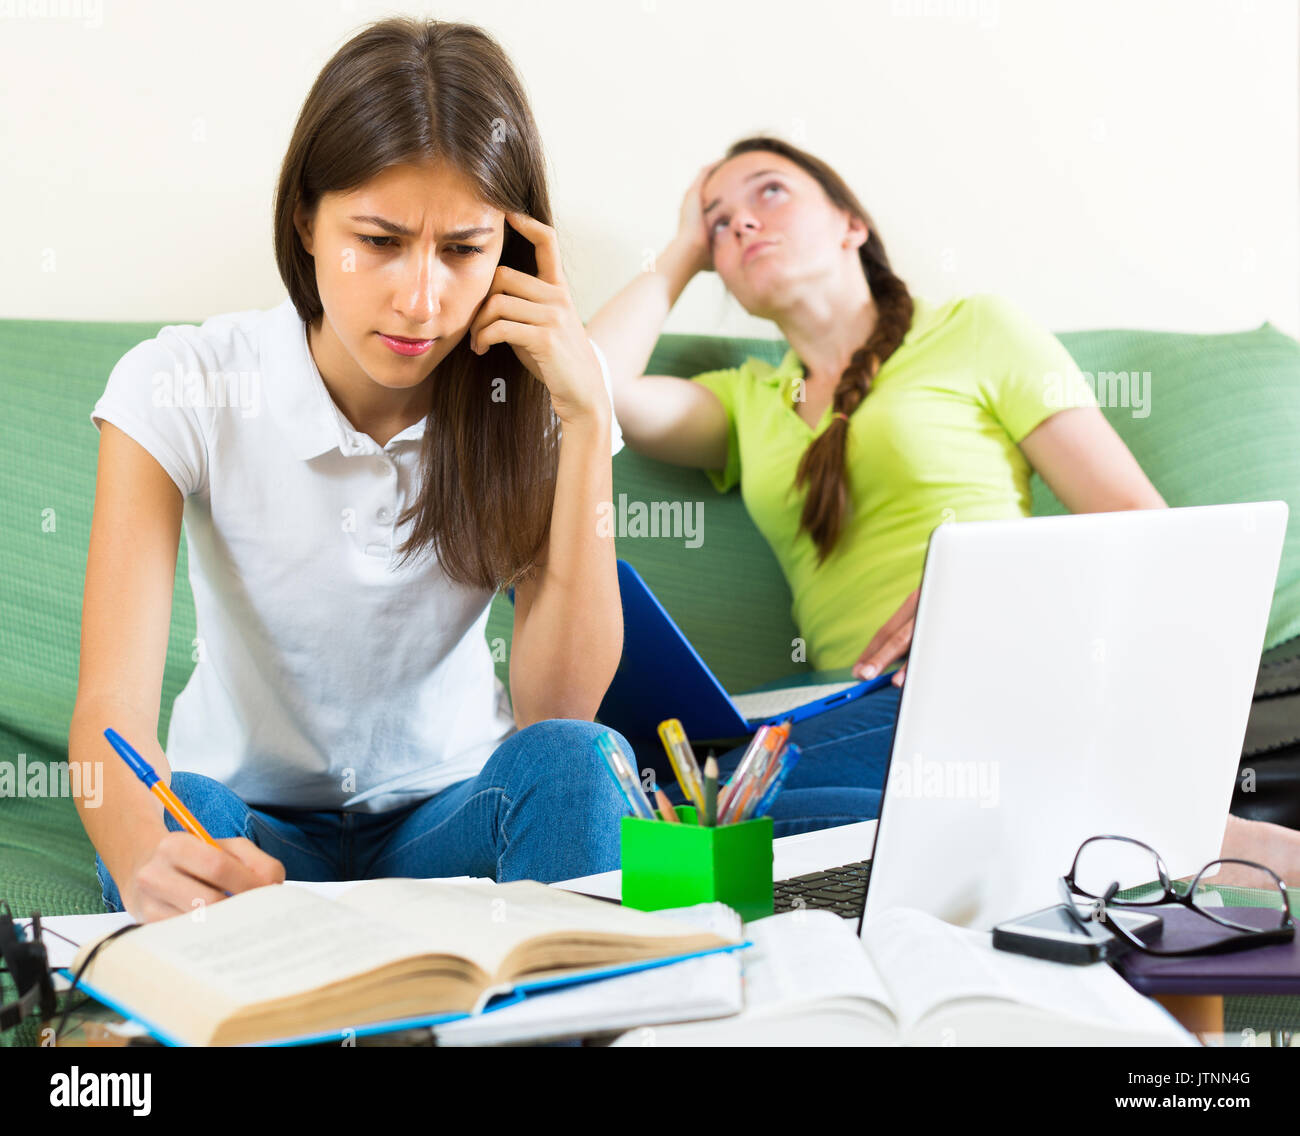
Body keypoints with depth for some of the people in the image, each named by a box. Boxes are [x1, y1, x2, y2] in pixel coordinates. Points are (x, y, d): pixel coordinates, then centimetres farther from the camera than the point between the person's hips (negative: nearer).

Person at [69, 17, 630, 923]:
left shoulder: (526, 403, -10)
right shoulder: (183, 389, -15)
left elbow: (559, 711, -17)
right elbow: (113, 709, -25)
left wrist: (585, 417, -23)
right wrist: (144, 854, -50)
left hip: (453, 811, 2)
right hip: (253, 820, -1)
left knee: (564, 761, -30)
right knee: (181, 812, -34)